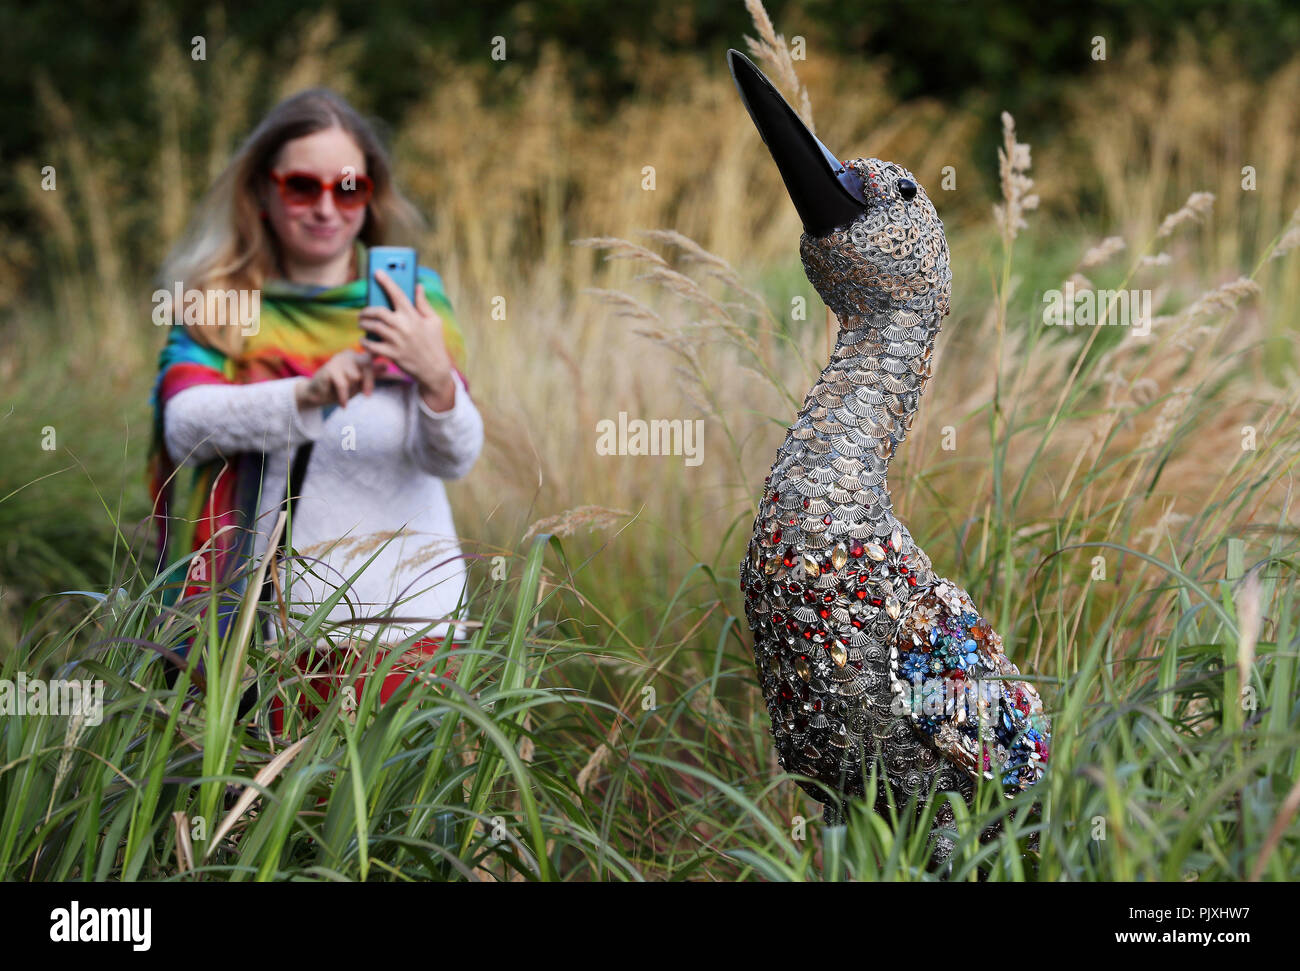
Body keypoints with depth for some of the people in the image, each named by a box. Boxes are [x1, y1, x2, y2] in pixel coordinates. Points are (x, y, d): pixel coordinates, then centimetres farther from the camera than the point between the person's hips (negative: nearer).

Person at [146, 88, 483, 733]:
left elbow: (455, 459, -10)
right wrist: (309, 395, -29)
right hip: (267, 624, 1)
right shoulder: (217, 306, 5)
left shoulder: (410, 299, 3)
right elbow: (185, 423, -13)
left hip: (402, 615, 0)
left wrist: (437, 381, -32)